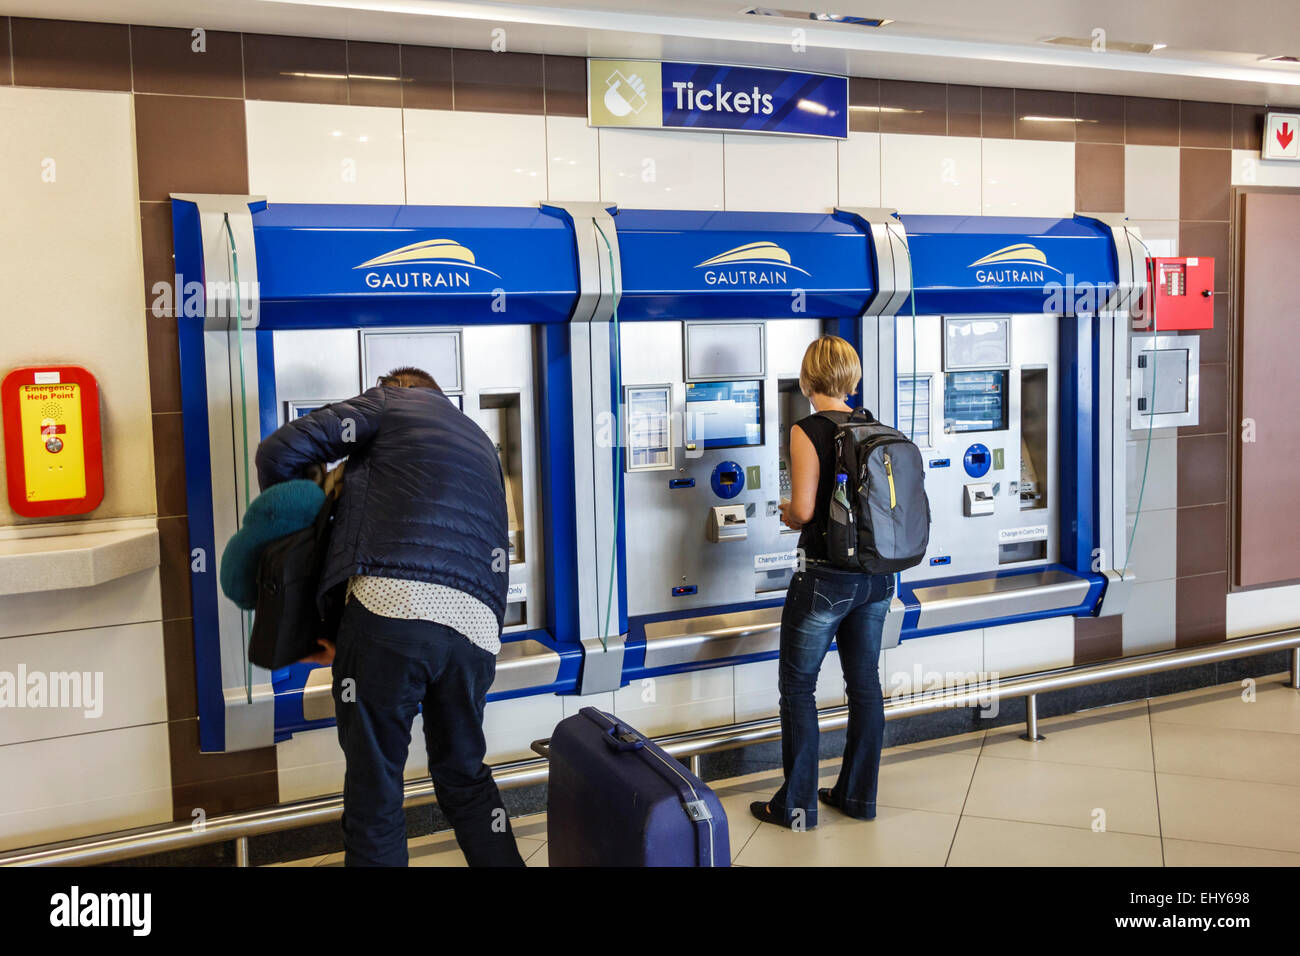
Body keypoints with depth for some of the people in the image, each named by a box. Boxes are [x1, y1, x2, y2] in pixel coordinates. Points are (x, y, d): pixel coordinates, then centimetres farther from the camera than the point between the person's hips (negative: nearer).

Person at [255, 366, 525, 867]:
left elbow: (280, 450, 6)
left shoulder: (389, 402, 17)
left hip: (390, 604, -6)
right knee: (464, 774, 23)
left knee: (374, 782, 6)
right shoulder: (482, 445, 33)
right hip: (475, 624, 6)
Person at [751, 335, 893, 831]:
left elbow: (804, 510, -21)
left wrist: (787, 513, 2)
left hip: (826, 577, -6)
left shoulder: (808, 431, -15)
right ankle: (858, 794, 26)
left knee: (797, 685, 6)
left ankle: (797, 805, 12)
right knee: (865, 682, 15)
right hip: (877, 575, 7)